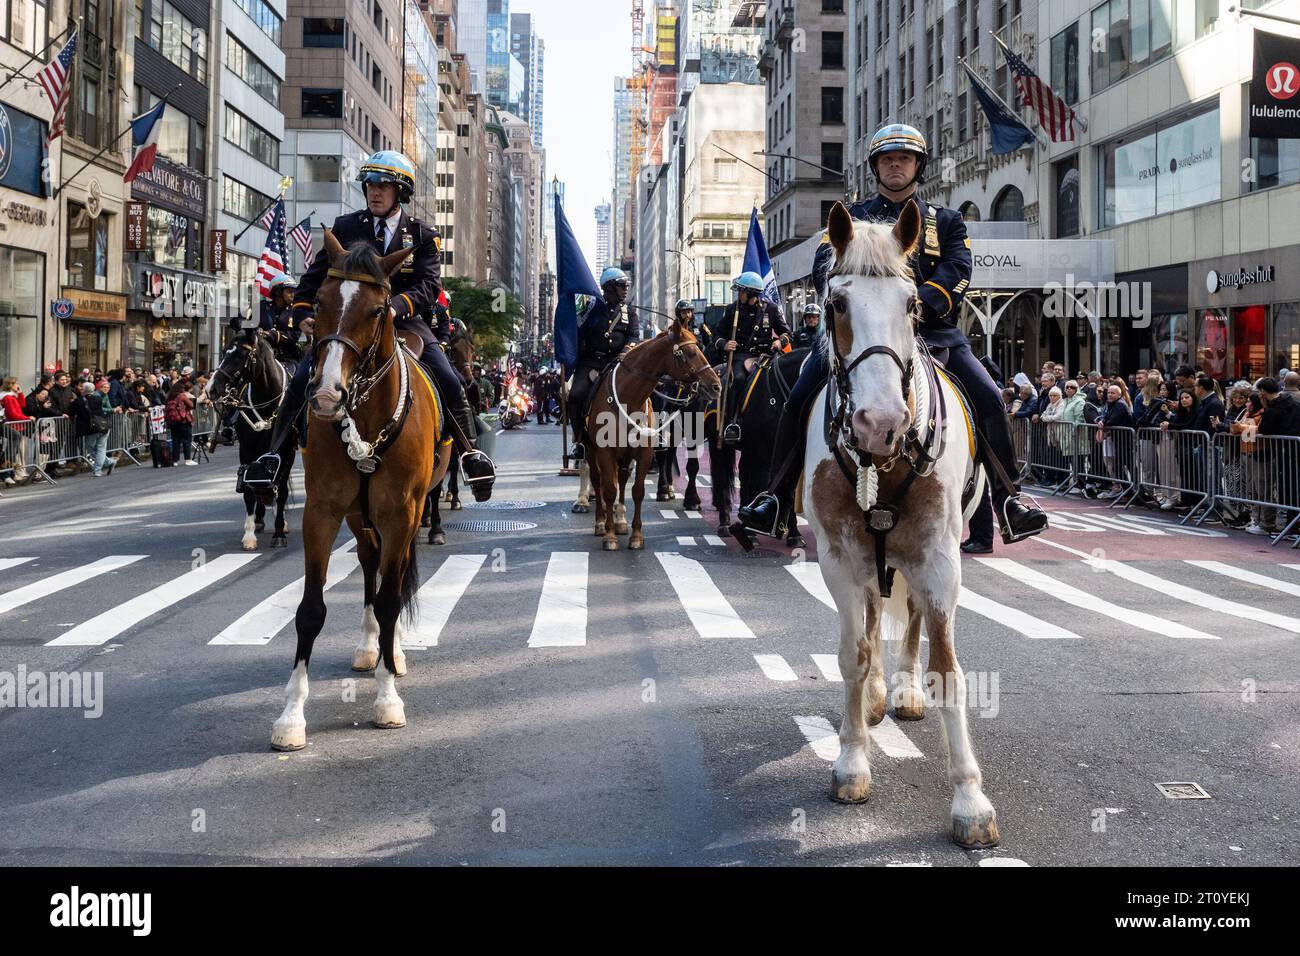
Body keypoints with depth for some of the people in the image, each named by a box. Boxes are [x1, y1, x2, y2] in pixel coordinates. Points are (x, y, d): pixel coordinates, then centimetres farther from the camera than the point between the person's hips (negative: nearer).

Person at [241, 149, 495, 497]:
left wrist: (396, 307, -30)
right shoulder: (345, 227, 7)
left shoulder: (423, 236, 2)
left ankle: (470, 453, 1)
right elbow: (315, 275, 9)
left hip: (403, 322, -1)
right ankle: (273, 453, -7)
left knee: (450, 383, -15)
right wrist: (302, 312, -6)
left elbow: (429, 286, -12)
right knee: (302, 380, -14)